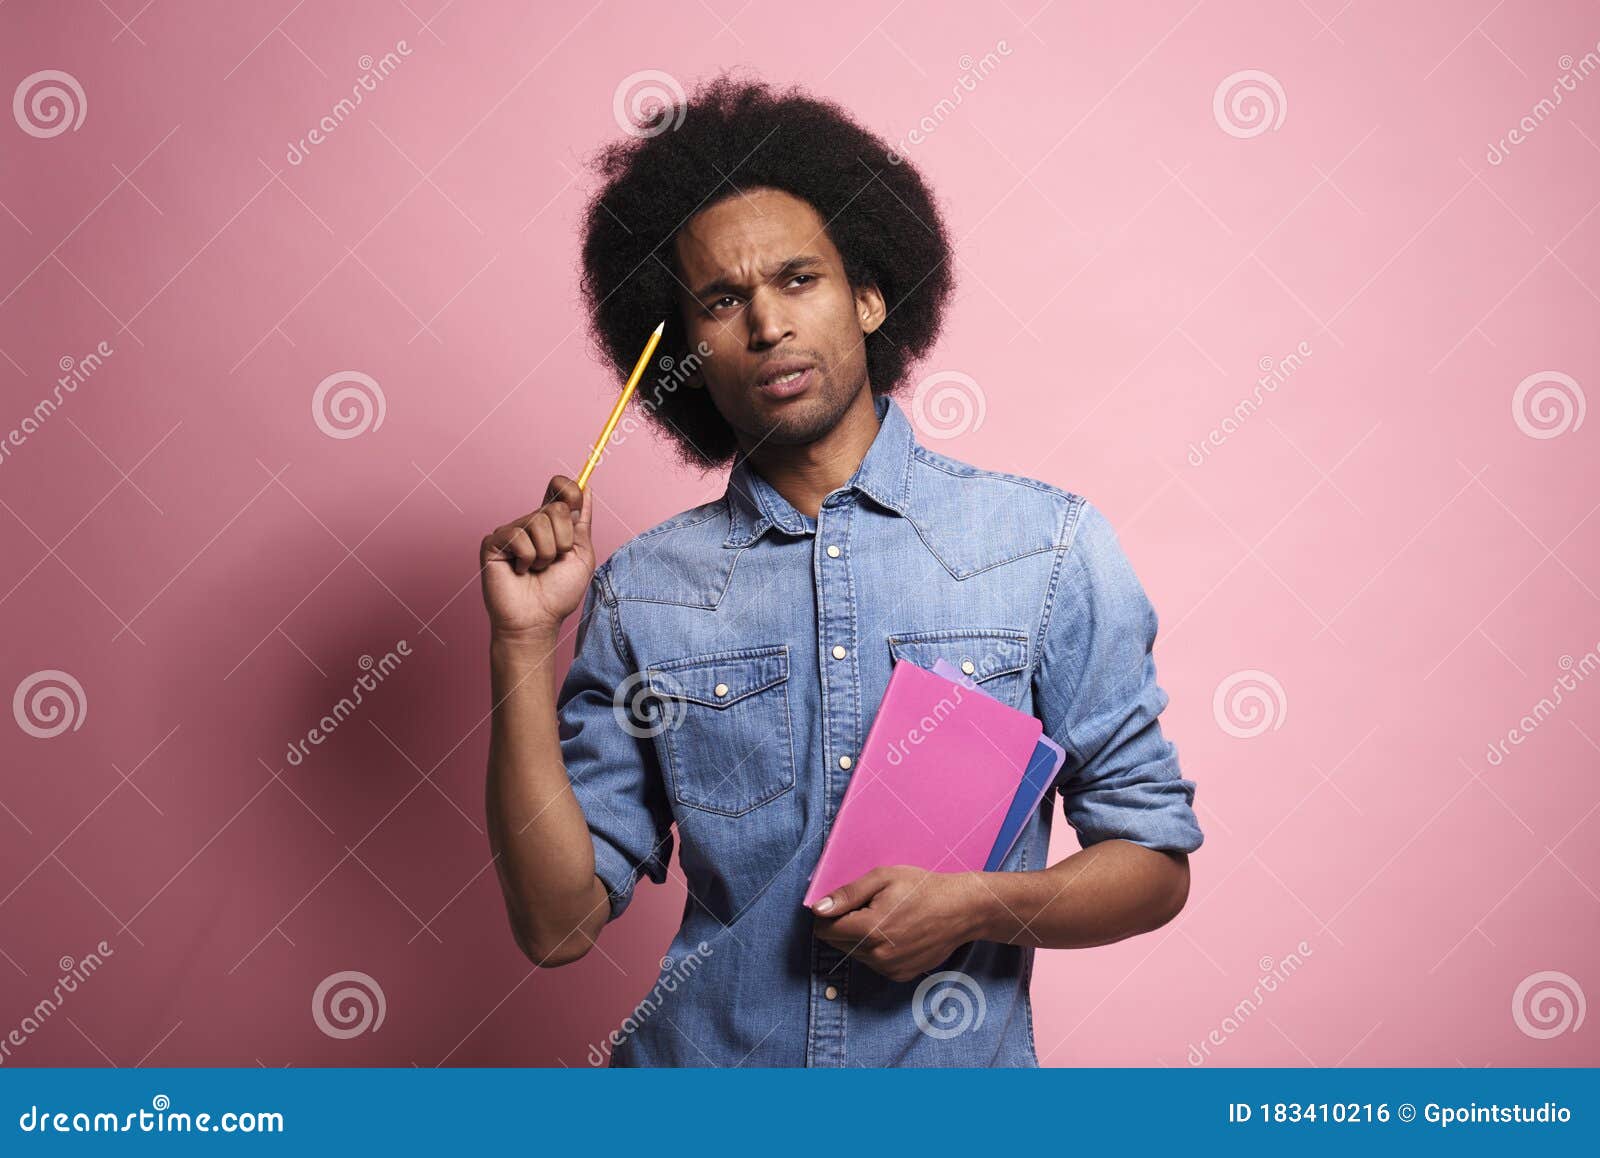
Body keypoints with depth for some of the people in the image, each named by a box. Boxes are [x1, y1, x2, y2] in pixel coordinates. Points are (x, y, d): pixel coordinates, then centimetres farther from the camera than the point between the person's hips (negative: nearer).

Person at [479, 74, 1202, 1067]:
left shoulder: (1051, 546, -5)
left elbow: (1156, 862, -1)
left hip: (955, 1062, 0)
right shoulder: (640, 593, -2)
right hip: (698, 1061, 1)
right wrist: (527, 644, -12)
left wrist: (979, 903, -17)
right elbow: (560, 923, -5)